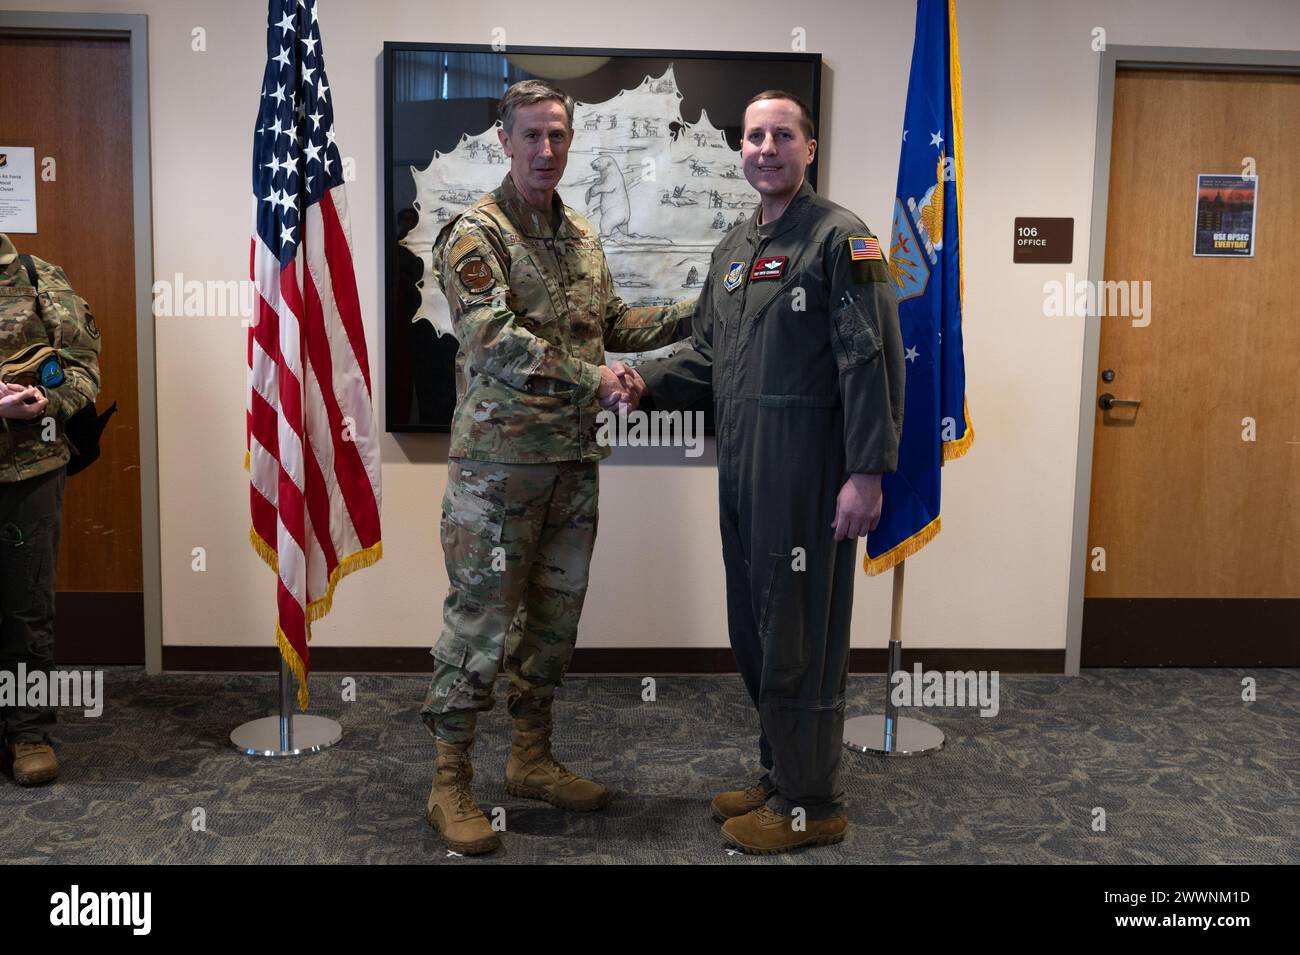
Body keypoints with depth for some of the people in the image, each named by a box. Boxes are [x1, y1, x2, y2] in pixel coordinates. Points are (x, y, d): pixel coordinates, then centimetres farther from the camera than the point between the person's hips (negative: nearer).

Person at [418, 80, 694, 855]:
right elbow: (496, 341, -22)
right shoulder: (475, 235, -10)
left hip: (575, 458, 7)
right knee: (480, 620, -1)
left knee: (556, 615, 14)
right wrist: (590, 378, -28)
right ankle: (451, 784, 12)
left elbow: (612, 323, 19)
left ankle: (533, 759, 30)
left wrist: (691, 316, 9)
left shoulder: (584, 235, 13)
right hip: (499, 461, -7)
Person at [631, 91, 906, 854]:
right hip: (742, 473, 8)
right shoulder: (735, 246, 18)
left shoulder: (841, 238, -7)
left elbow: (872, 362, -14)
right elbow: (709, 352, 23)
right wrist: (649, 381, 4)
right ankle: (781, 776, 33)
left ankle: (810, 806, 16)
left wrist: (866, 473, -19)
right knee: (753, 633, 16)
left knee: (799, 641, 0)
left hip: (808, 475, -8)